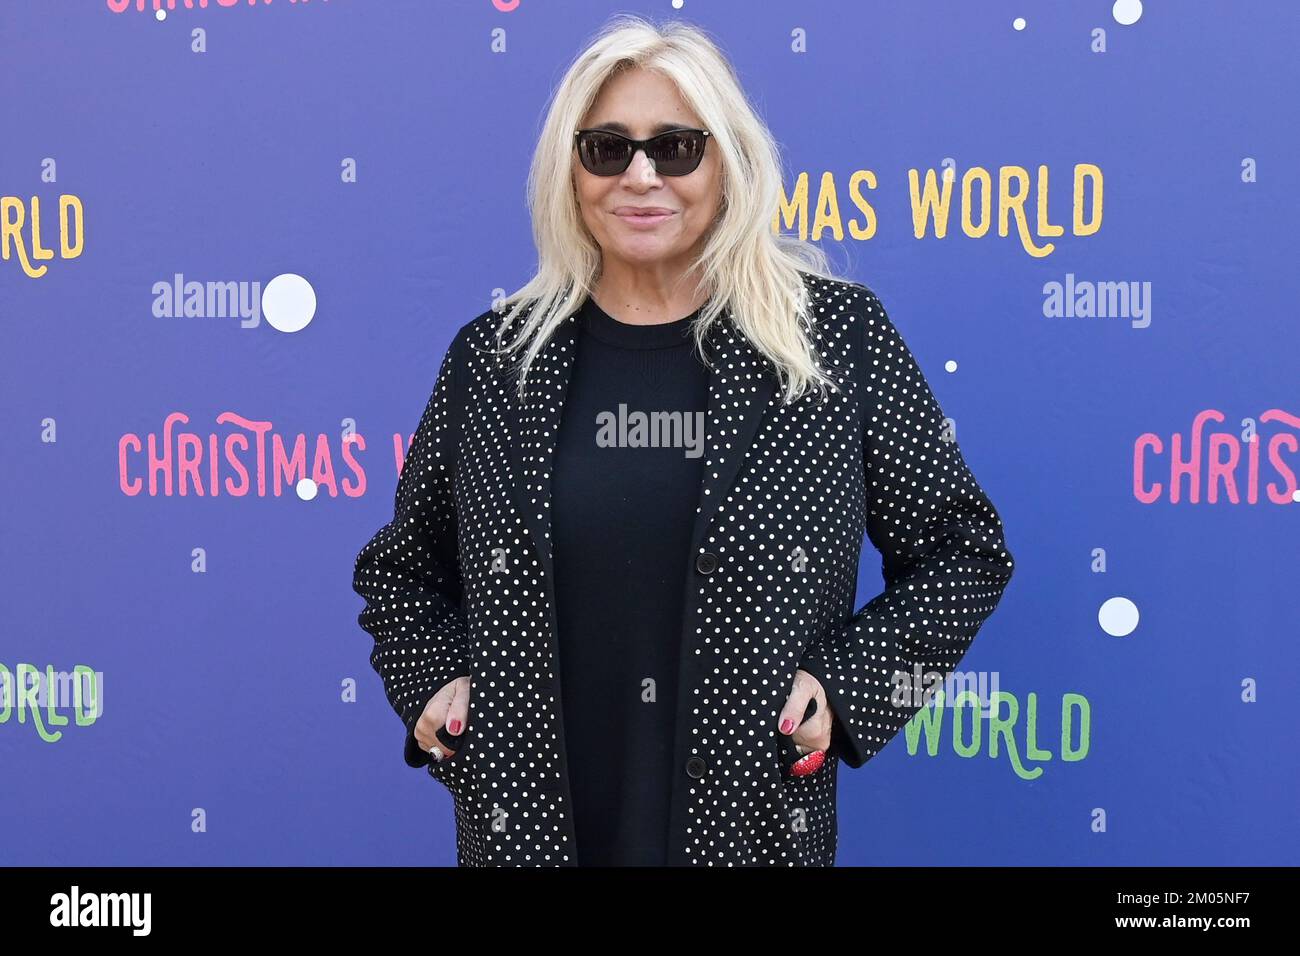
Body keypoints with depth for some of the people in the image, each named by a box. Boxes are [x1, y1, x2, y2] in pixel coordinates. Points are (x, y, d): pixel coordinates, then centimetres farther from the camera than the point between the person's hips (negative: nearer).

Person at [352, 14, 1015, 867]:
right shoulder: (493, 355, 2)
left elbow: (962, 550, 3)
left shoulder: (838, 335, -4)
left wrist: (847, 685, -8)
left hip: (758, 823, -1)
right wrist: (436, 681, -1)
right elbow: (400, 570, 15)